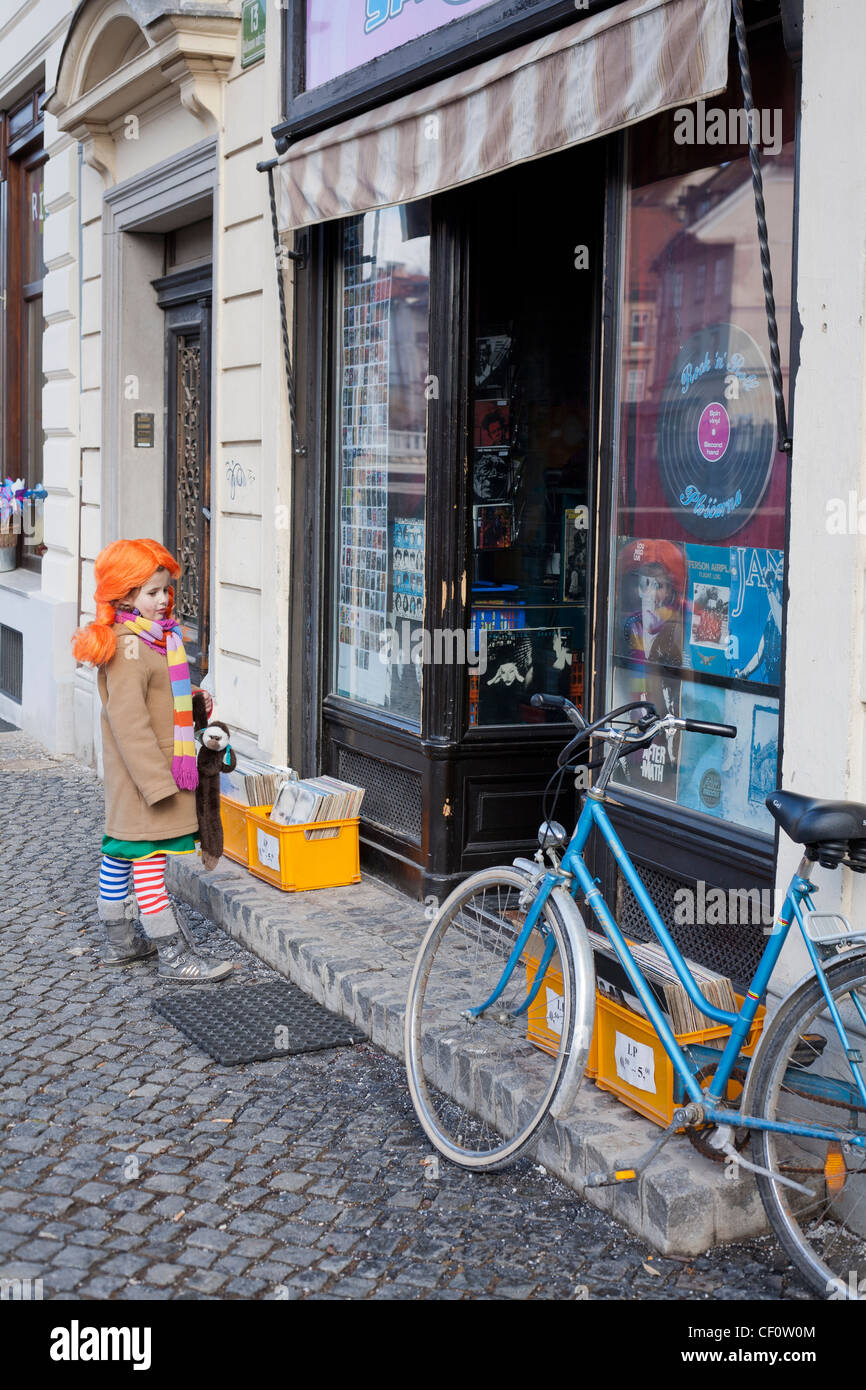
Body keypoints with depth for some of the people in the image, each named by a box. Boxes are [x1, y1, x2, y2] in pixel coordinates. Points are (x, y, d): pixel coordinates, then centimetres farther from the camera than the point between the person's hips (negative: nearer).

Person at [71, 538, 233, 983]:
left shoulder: (154, 637, 12)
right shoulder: (129, 648, -20)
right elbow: (128, 720, -25)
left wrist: (192, 700, 9)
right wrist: (157, 781, -26)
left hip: (156, 768, 11)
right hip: (143, 771, -11)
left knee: (118, 853, 17)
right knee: (147, 855, -6)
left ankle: (118, 941, 28)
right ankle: (173, 954, -2)